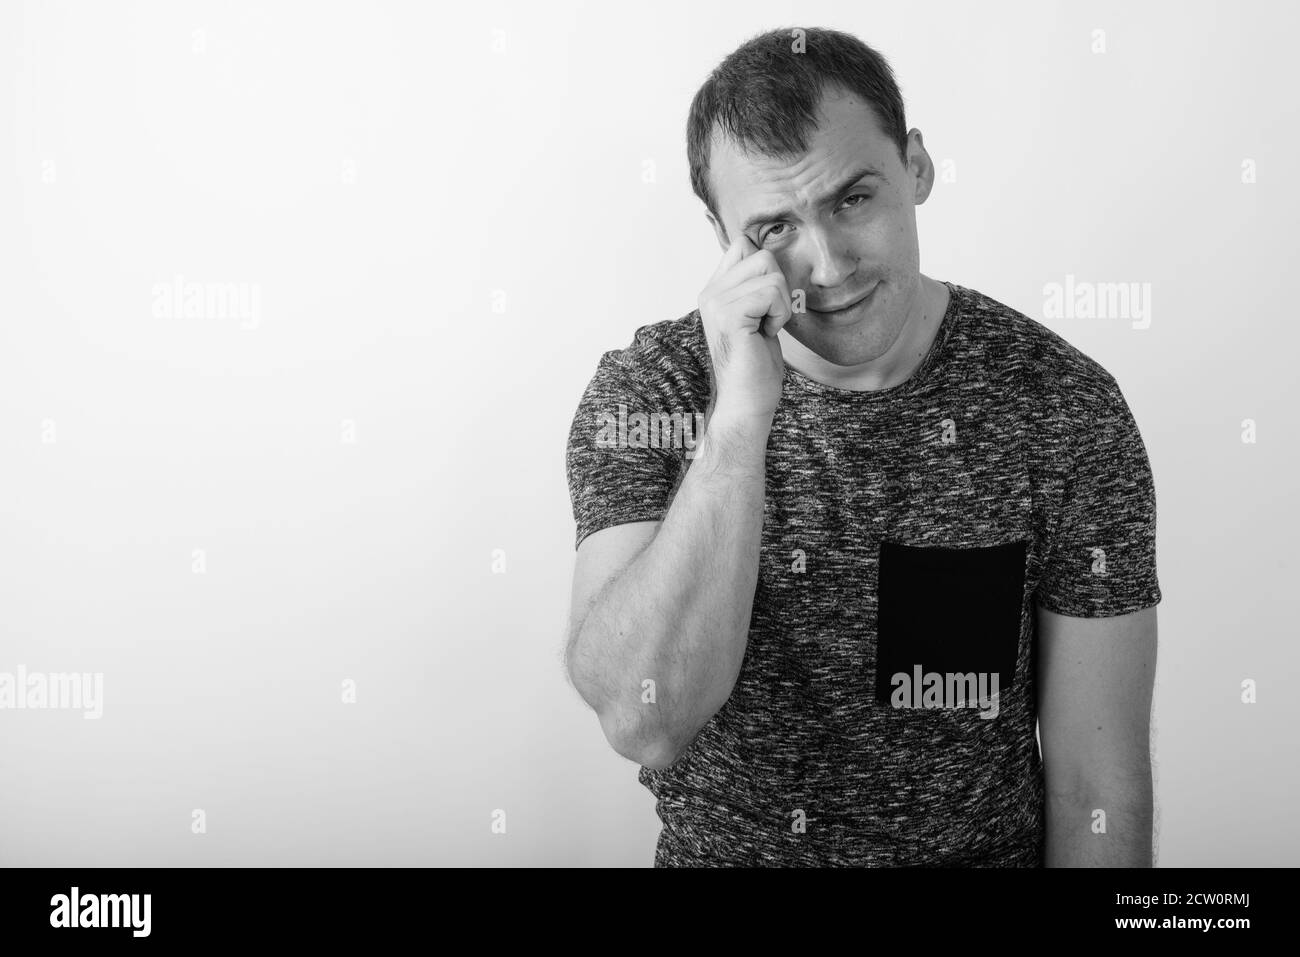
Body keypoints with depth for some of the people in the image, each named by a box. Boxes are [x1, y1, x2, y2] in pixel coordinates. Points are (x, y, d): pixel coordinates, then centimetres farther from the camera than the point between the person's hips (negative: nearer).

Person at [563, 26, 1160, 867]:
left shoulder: (1066, 410, -10)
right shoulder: (643, 393, -8)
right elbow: (643, 725, -20)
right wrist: (740, 420, -25)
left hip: (986, 851, 0)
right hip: (715, 848, 1)